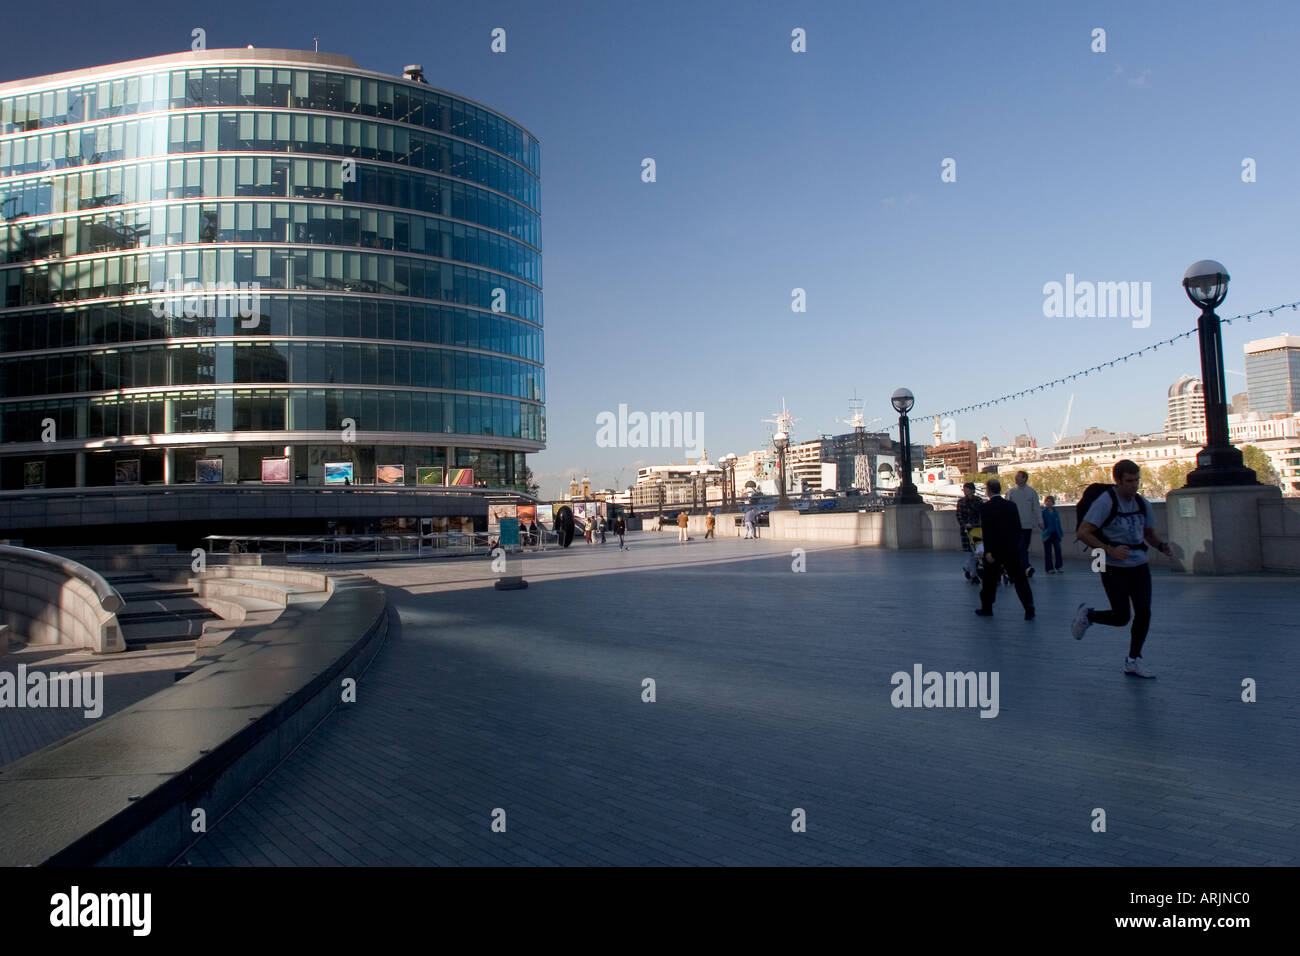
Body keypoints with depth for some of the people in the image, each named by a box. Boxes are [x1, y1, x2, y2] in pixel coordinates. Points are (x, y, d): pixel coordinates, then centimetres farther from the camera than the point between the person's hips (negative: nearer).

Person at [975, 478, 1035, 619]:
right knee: (1019, 578, 3)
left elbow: (986, 531, -14)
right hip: (1012, 549, 3)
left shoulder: (986, 507, -8)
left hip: (994, 550, -3)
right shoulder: (1012, 506, 6)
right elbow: (1018, 528, 9)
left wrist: (988, 551, -17)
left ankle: (986, 607, 19)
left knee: (989, 579, 10)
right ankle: (1029, 606, -9)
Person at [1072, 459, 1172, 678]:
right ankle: (1087, 615, 23)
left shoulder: (1142, 503, 7)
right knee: (1121, 617, -7)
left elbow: (1149, 533, 21)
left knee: (1144, 613, 1)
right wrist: (1110, 550, -25)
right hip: (1114, 568, -6)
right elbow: (1082, 533, -17)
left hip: (1140, 565, 6)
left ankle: (1133, 660, 15)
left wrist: (1161, 545, 0)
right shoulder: (1105, 502, -13)